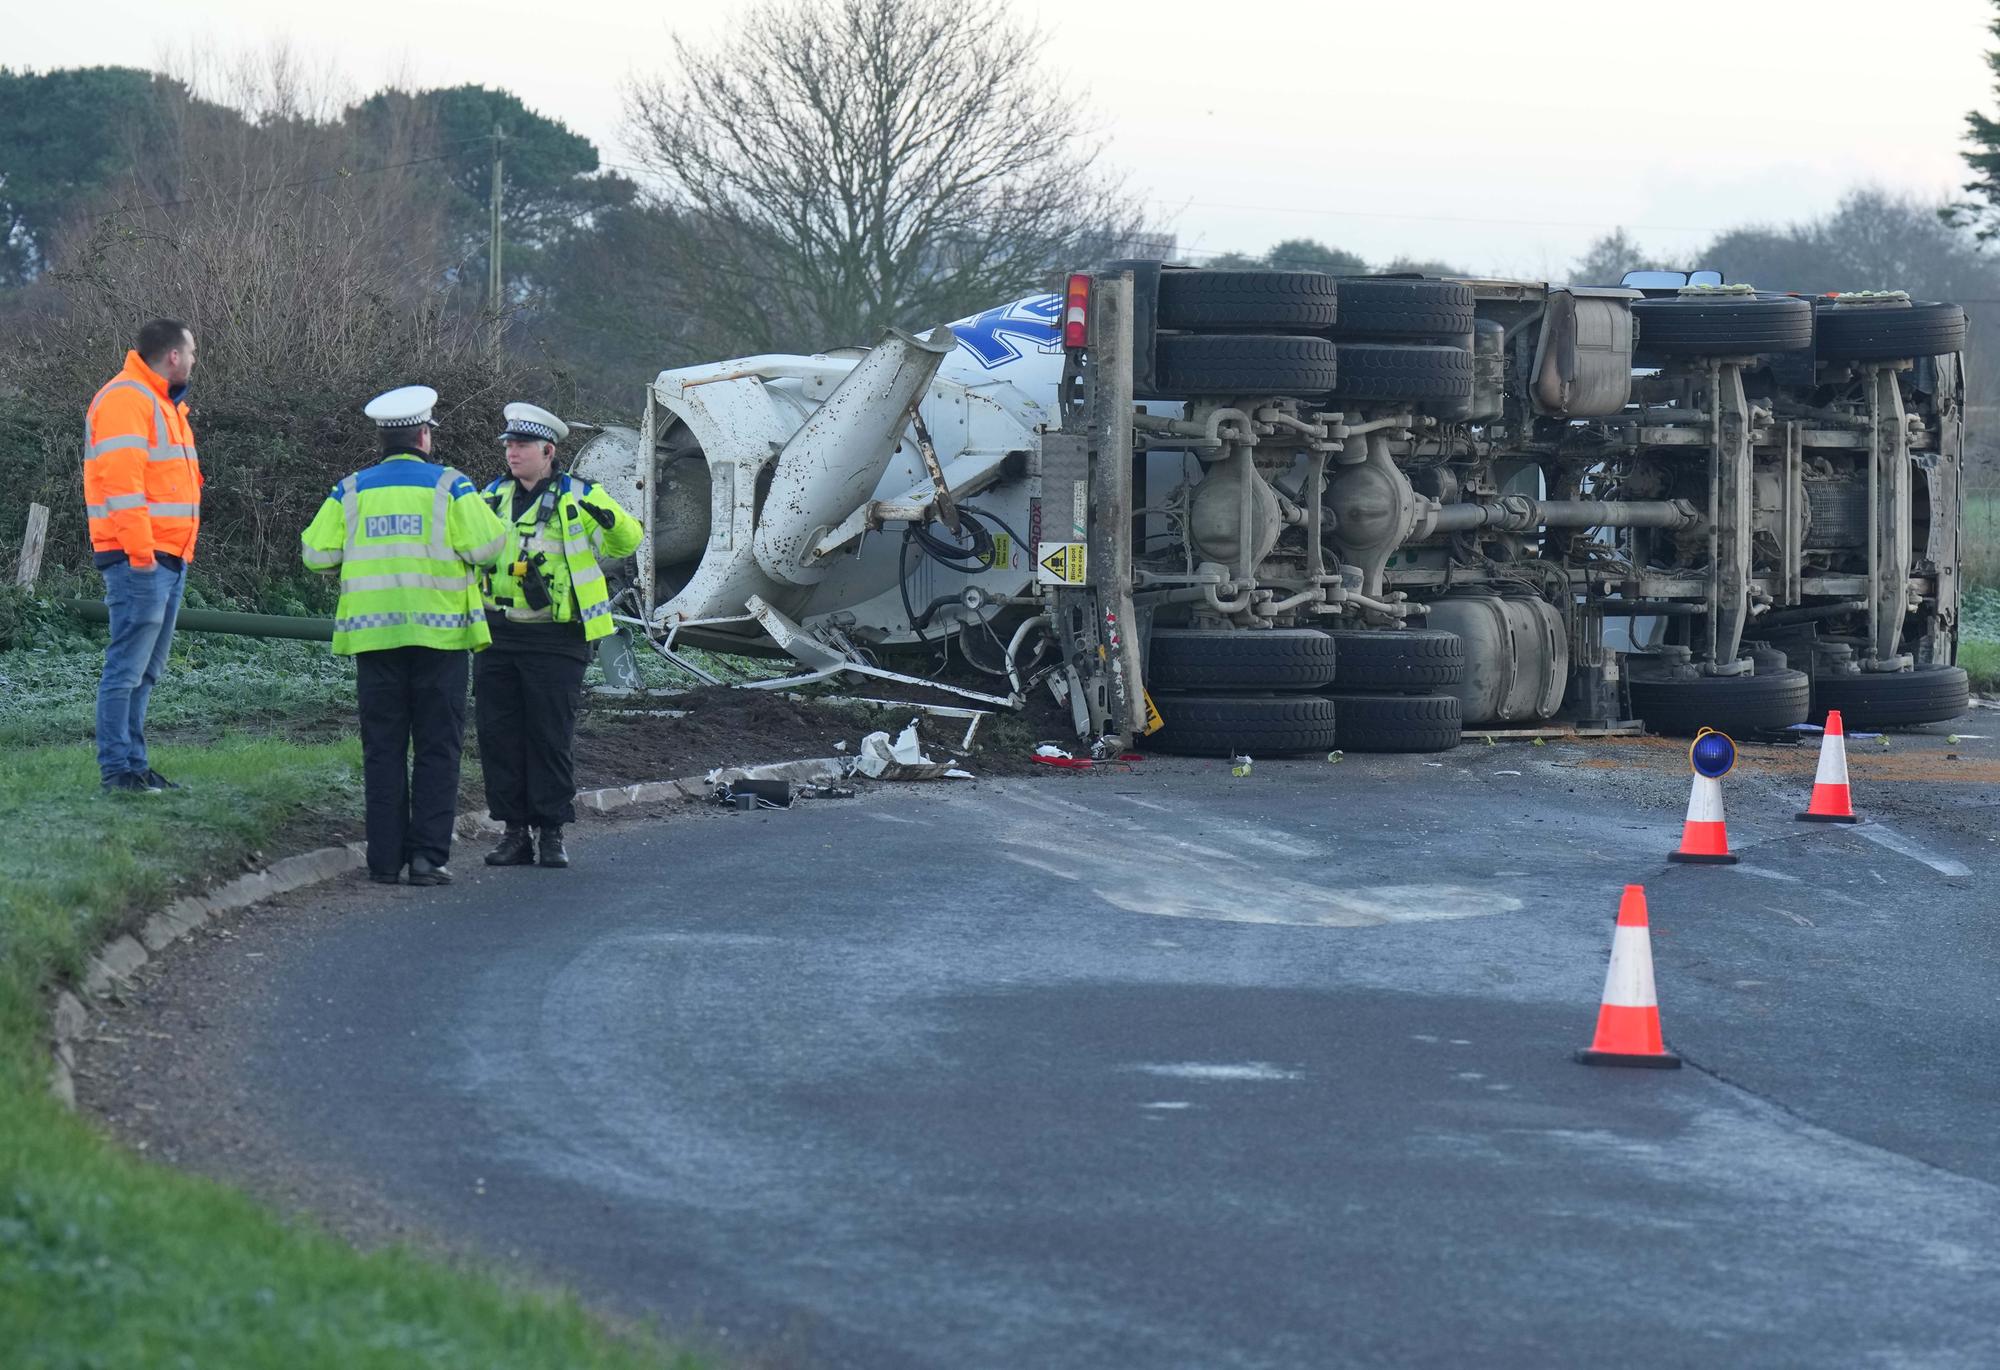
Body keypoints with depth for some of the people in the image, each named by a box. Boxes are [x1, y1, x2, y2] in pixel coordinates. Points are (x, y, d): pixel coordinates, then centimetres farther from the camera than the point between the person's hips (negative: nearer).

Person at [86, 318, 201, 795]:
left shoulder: (163, 403, 21)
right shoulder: (127, 399, -12)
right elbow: (120, 479, -20)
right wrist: (139, 549, -23)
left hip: (169, 558, 10)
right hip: (139, 558, -10)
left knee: (145, 670, 12)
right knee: (128, 666, -9)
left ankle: (133, 764, 17)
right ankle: (116, 770, -9)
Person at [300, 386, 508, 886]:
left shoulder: (352, 491, 6)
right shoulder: (448, 486, -1)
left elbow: (317, 553, 1)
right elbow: (486, 545, -9)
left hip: (373, 634, 2)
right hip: (439, 632, -2)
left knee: (383, 749, 7)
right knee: (437, 748, 2)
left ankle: (385, 858, 4)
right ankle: (429, 854, -5)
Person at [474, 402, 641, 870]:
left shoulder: (578, 498, -1)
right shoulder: (493, 497, 13)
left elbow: (624, 543, -5)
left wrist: (611, 520, -25)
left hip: (555, 639, -5)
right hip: (498, 634, 5)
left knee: (551, 736, -1)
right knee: (499, 735, 3)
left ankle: (551, 833, 7)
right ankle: (515, 831, 11)